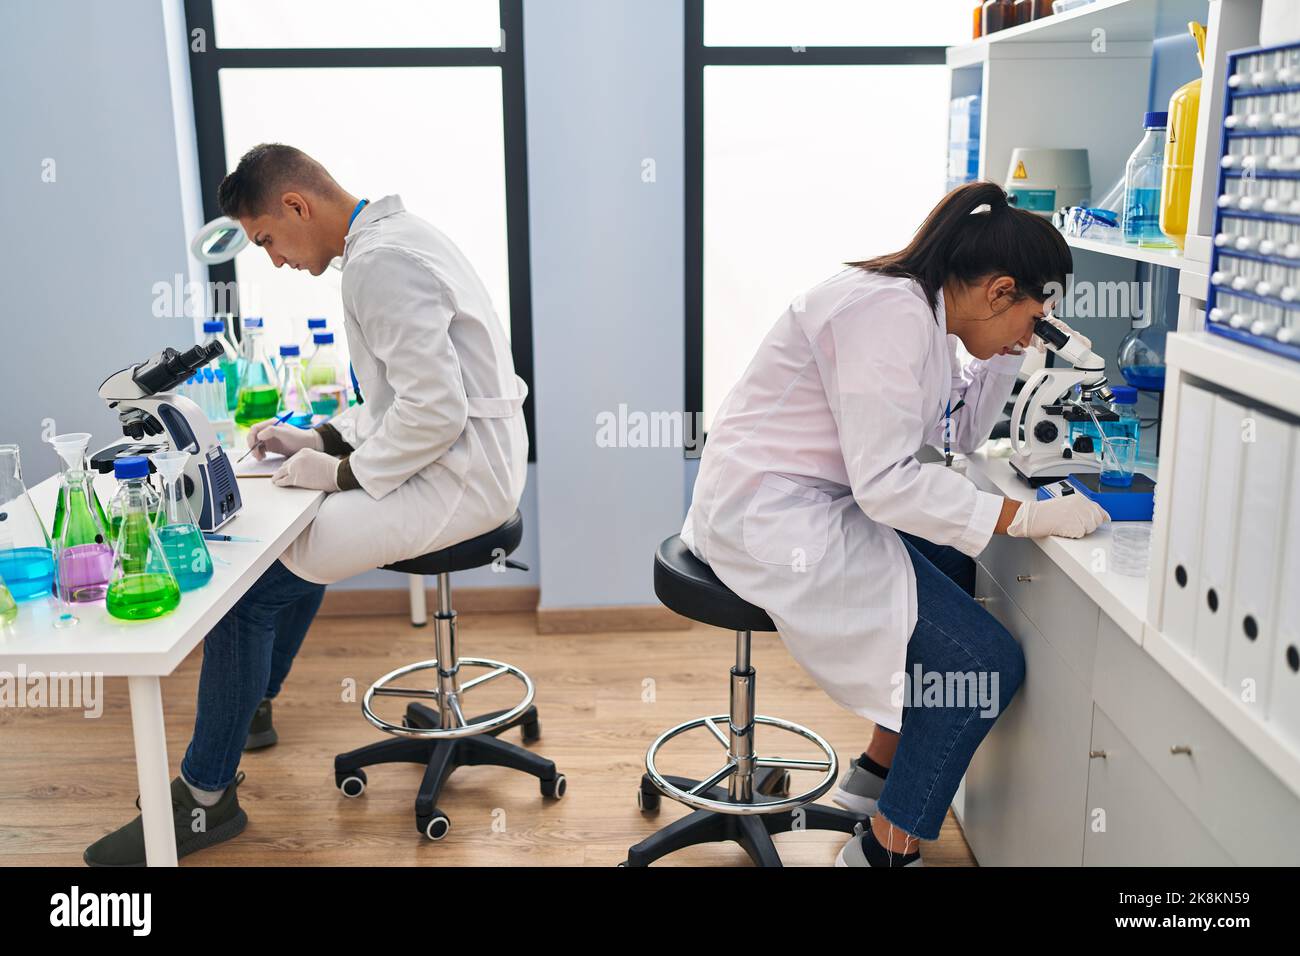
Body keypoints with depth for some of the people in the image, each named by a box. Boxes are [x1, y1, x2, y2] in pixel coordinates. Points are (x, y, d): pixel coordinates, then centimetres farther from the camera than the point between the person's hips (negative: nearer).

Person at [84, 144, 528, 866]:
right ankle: (251, 707, 41)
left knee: (249, 582, -9)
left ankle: (205, 796, 7)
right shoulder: (391, 238, 15)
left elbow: (435, 409, -25)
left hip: (459, 479, -11)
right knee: (304, 526, 26)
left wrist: (343, 472, -12)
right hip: (466, 458, 11)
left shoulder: (381, 262, -19)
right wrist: (321, 439, 11)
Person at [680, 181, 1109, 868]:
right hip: (772, 522, -11)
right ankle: (885, 850, 7)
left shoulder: (923, 311, 10)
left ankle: (879, 772, 33)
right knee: (986, 665, -10)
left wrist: (1007, 356, 8)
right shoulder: (891, 314, -21)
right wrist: (1026, 517, -23)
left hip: (802, 505, 11)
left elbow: (957, 437, 19)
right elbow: (887, 481, -26)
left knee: (955, 569, 25)